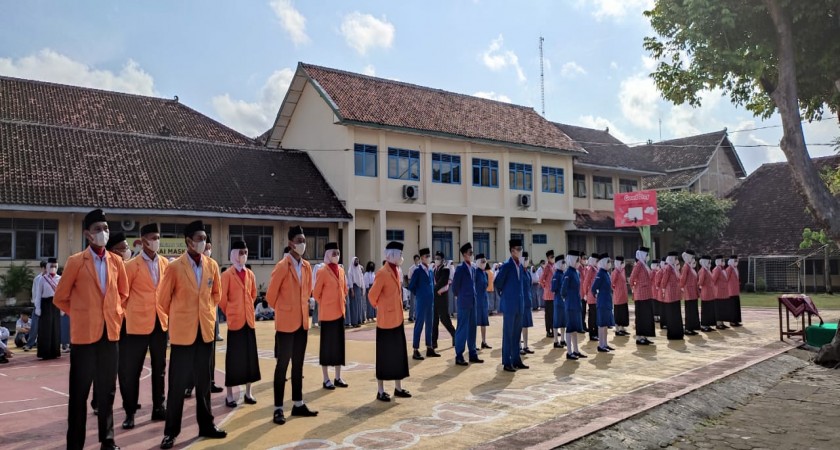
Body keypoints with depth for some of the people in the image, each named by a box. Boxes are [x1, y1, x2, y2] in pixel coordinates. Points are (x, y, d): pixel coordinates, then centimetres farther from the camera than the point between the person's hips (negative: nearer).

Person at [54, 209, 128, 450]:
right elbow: (60, 298, 1)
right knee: (79, 391, 4)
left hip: (111, 332, 4)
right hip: (84, 333, -4)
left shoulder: (117, 262, 6)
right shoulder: (75, 262, -6)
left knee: (107, 390, 12)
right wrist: (82, 315, 4)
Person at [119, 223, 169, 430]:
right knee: (131, 370, 1)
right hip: (138, 323, -4)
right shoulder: (132, 265, -8)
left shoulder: (165, 264, 5)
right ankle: (130, 413, 12)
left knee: (159, 368, 12)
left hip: (161, 322, 4)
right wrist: (130, 312, 2)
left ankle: (158, 408, 22)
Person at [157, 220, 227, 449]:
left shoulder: (212, 265, 3)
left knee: (204, 382, 13)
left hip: (206, 330, 4)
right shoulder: (174, 267, -10)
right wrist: (177, 317, 10)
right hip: (182, 332, -4)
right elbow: (163, 298, 0)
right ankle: (171, 431, 13)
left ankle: (206, 425, 24)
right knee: (178, 383, 3)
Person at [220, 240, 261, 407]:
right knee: (233, 357, -1)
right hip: (234, 320, -5)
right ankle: (229, 395, 7)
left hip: (249, 320, 5)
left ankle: (248, 392, 18)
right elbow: (222, 298, -6)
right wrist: (229, 313, 4)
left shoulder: (250, 274, 7)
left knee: (250, 355, 8)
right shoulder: (227, 274, -8)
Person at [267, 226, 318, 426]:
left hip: (302, 321, 6)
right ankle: (278, 409, 6)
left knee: (298, 365, 13)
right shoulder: (282, 266, -14)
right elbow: (271, 294, -9)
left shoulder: (307, 266, 7)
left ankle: (298, 405, 21)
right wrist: (281, 310, 4)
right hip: (286, 323, -6)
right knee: (282, 365, -1)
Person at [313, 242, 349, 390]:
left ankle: (338, 378, 19)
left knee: (339, 344, 10)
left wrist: (341, 303, 14)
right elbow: (316, 293, -6)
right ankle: (326, 379, 9)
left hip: (340, 312, 7)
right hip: (327, 314, -7)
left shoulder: (341, 271, 9)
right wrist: (325, 306, 2)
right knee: (326, 345, 1)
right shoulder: (322, 272, -11)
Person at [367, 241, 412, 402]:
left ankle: (398, 388, 23)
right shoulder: (382, 273, -18)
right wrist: (380, 307, -1)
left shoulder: (398, 271, 9)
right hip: (386, 320, -8)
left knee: (399, 354, 13)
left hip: (397, 319, 8)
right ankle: (380, 391, 9)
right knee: (384, 355, 0)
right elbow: (372, 295, -17)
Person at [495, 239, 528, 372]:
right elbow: (497, 283, -10)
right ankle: (506, 363, 3)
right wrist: (503, 294, 1)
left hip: (519, 305, 7)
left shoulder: (520, 265, 10)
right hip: (509, 305, -7)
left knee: (517, 333, 12)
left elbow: (527, 283, 17)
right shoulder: (506, 265, -12)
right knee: (508, 334, -2)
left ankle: (516, 360, 20)